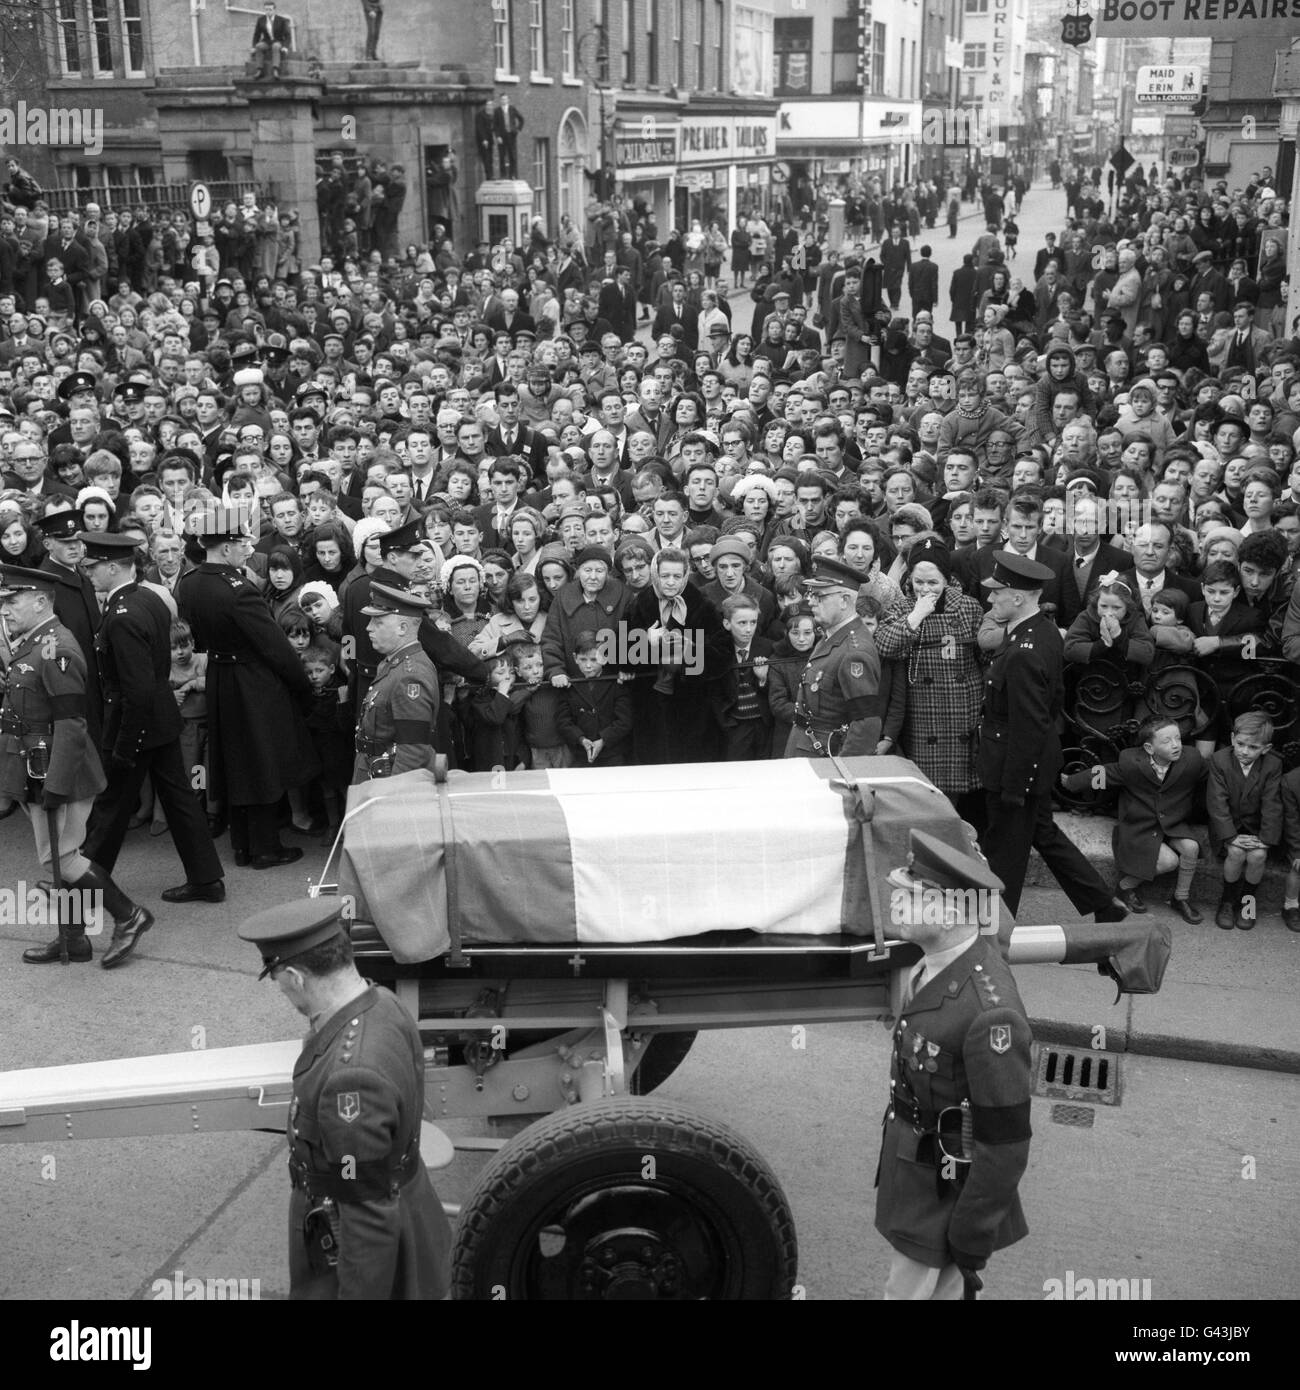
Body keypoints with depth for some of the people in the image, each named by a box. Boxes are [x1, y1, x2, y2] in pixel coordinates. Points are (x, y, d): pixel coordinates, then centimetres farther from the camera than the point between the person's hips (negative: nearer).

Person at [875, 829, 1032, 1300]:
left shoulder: (989, 1014, -32)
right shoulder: (935, 965, -7)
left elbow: (1005, 1145, -26)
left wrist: (969, 1243, -18)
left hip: (948, 1200, -8)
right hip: (913, 1180, 8)